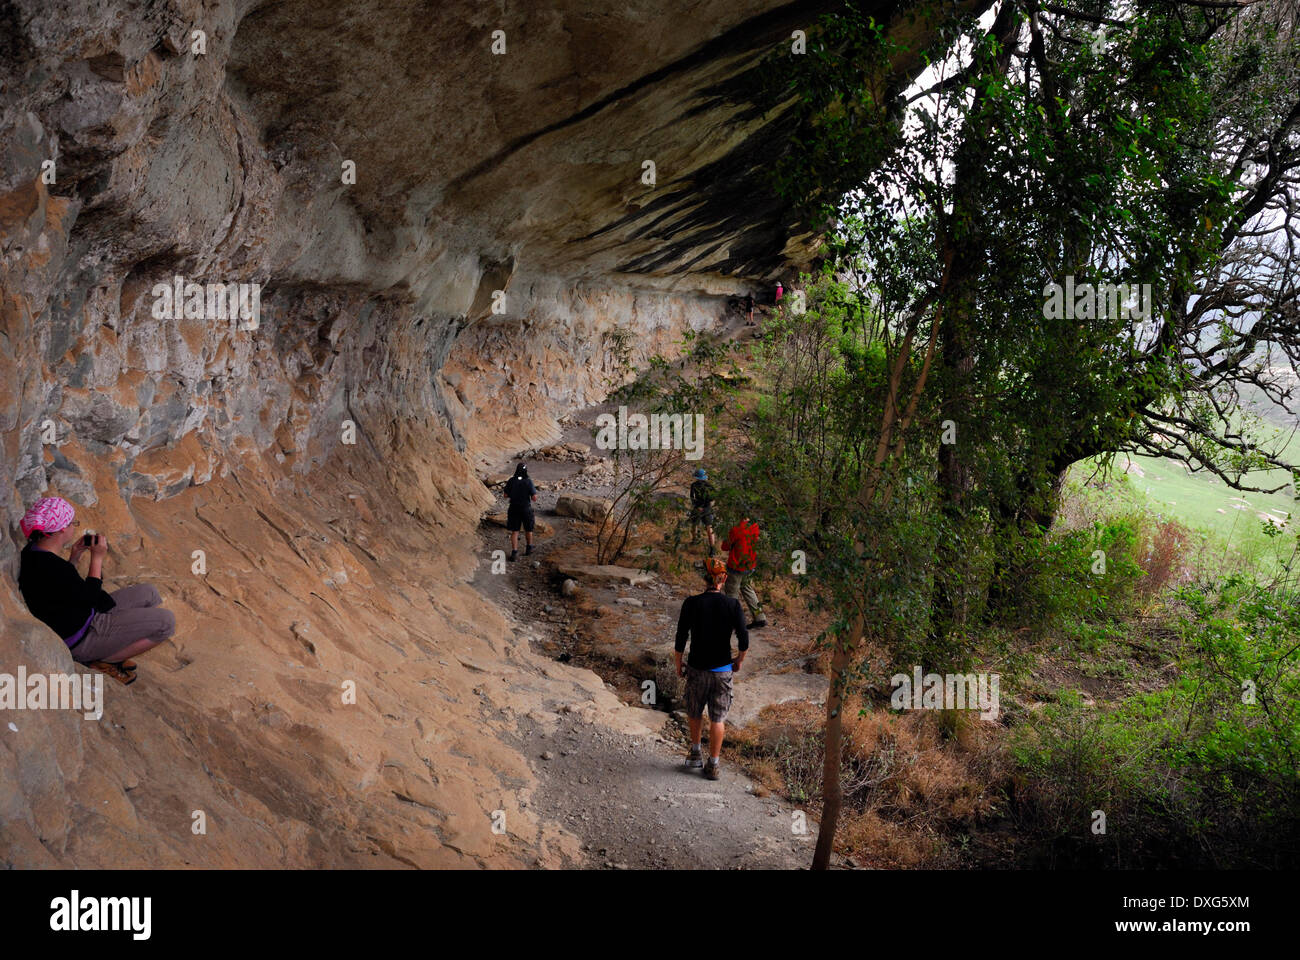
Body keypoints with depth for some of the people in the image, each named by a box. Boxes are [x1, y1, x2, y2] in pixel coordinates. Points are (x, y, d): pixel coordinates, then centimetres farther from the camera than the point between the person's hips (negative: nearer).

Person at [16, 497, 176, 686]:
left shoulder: (32, 551, 0)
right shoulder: (53, 568, -32)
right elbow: (90, 597, -18)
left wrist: (74, 557, 3)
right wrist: (97, 558, -10)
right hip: (78, 640, -10)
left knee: (149, 594, 15)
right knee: (166, 622, -12)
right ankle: (104, 660, -1)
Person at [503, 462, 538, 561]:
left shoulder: (511, 481, -7)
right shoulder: (528, 481, -15)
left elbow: (506, 496, 0)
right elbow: (534, 498, -16)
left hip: (514, 509, 2)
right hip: (526, 509, -1)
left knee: (514, 531, 8)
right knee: (528, 529, 20)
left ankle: (514, 552, -1)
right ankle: (528, 548, 37)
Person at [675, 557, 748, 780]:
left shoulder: (691, 603, -10)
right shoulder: (733, 605, -10)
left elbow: (681, 638, -9)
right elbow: (744, 639, -12)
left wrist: (678, 665, 5)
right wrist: (739, 661, 6)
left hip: (697, 669, 0)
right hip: (723, 671, 0)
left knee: (694, 713, 22)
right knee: (718, 719, 9)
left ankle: (695, 754, 34)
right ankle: (713, 765, 13)